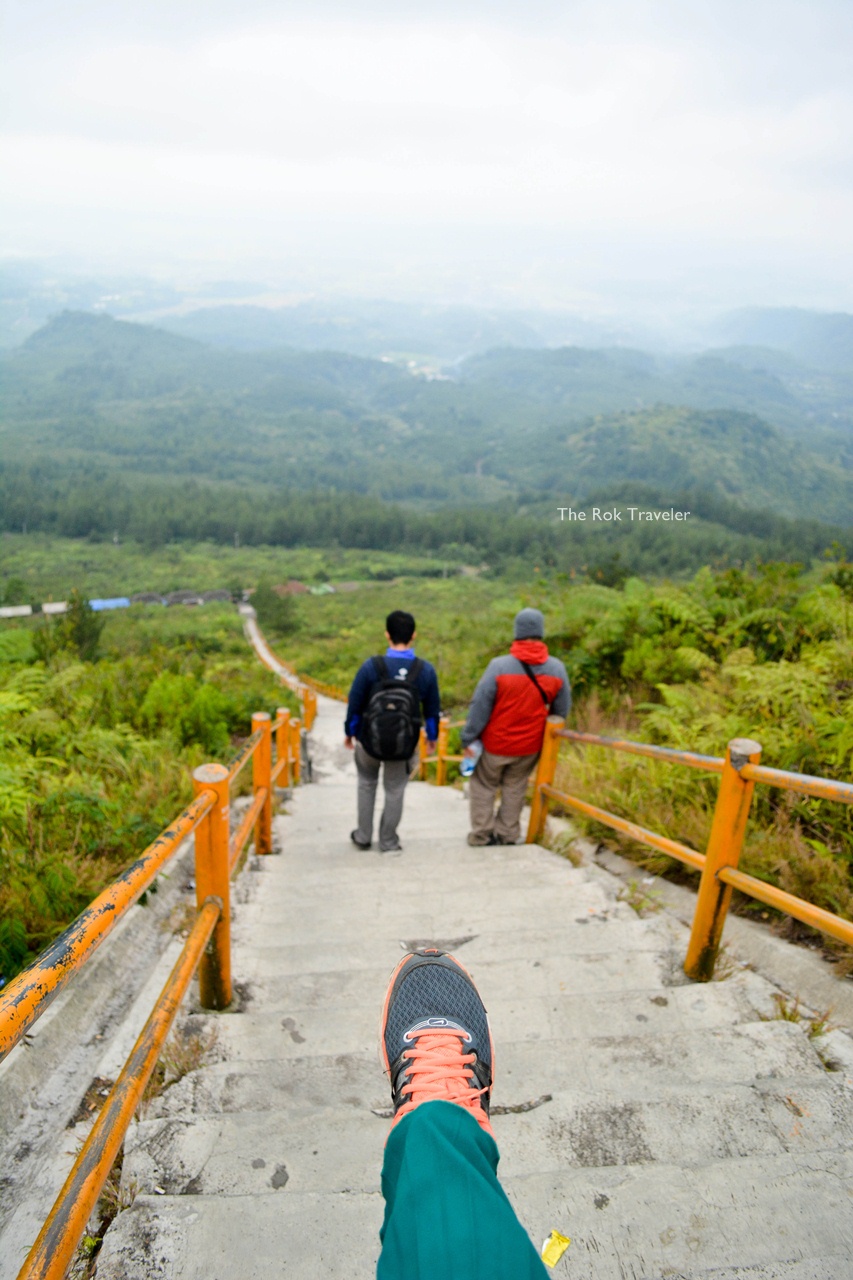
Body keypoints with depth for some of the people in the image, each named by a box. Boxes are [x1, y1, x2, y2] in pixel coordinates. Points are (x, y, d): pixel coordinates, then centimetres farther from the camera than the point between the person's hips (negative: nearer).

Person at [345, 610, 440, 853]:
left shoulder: (371, 666, -19)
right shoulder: (426, 670, -12)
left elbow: (354, 703, -10)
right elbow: (432, 710, -1)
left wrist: (349, 732, 7)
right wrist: (432, 736, 16)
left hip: (369, 740, -1)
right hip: (405, 744, 1)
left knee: (367, 783, 25)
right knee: (395, 790, 20)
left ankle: (363, 836, 32)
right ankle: (388, 841, 31)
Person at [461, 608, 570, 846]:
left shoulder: (499, 666, -19)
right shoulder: (557, 669, -7)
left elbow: (480, 706, -15)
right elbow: (561, 711, 5)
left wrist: (468, 738, -5)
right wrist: (546, 730, 21)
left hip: (495, 743, -3)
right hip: (530, 746, 3)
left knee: (483, 785, 16)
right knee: (515, 789, 20)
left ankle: (481, 833, 18)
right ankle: (507, 834, 26)